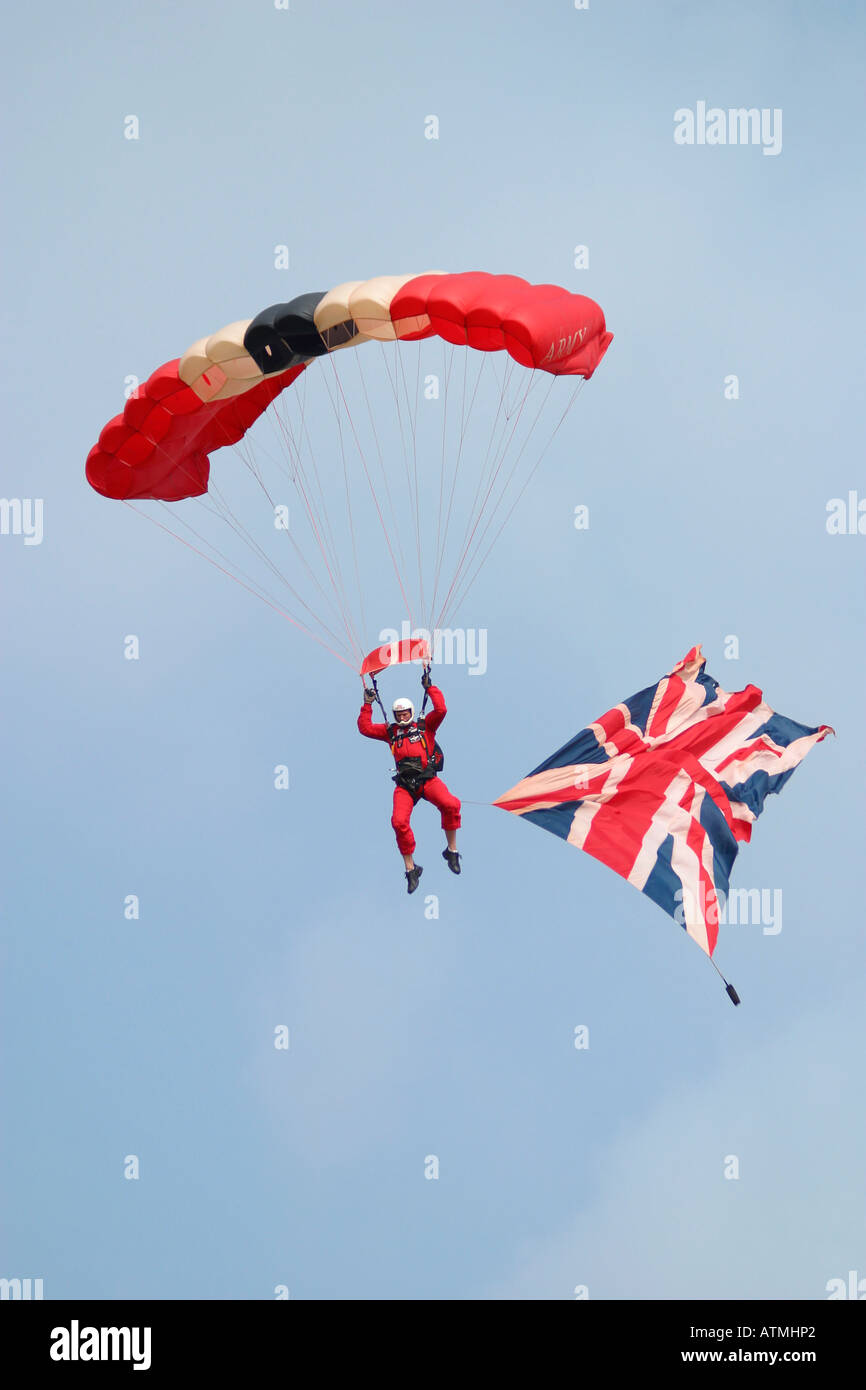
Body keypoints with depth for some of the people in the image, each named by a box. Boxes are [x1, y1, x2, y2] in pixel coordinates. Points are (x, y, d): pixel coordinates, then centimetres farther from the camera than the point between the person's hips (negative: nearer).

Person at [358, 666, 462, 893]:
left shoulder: (425, 726, 13)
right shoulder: (390, 731, 20)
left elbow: (441, 710, -1)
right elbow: (365, 729, 16)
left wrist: (430, 687, 2)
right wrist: (367, 705, 12)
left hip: (428, 778, -2)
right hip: (404, 784, 2)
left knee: (450, 804, -31)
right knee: (399, 821, -21)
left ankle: (451, 851, -10)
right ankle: (411, 869, -2)